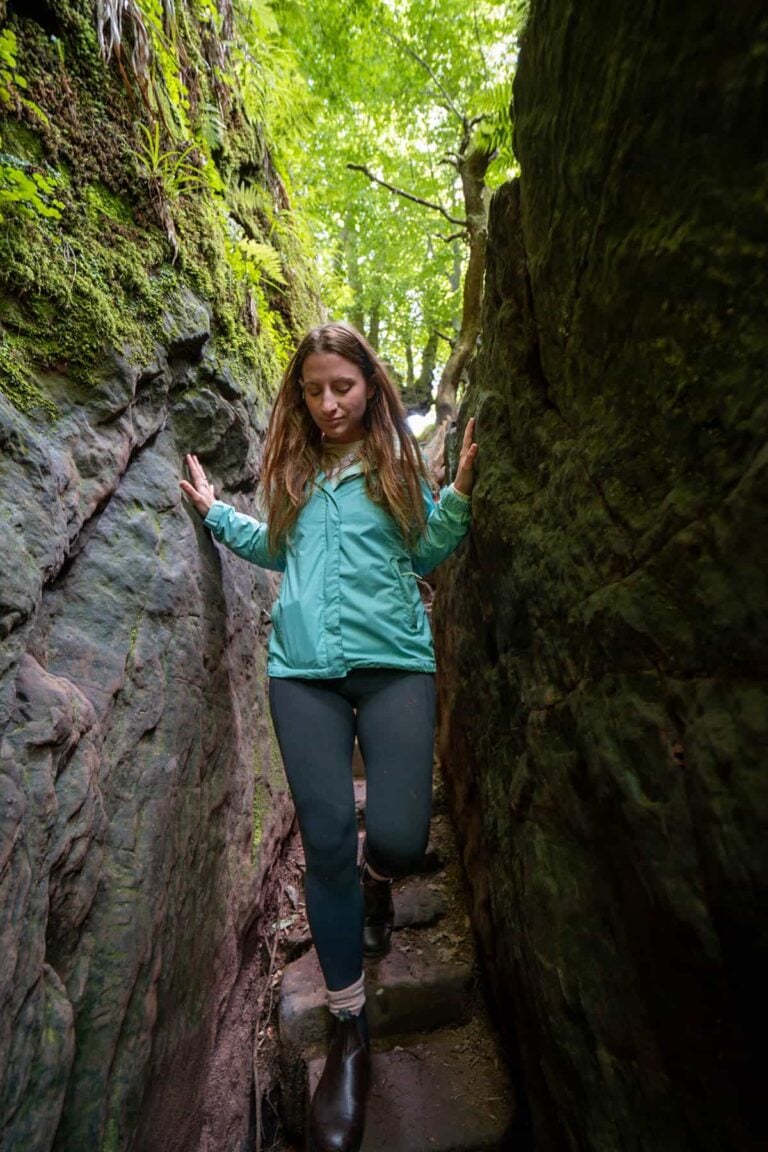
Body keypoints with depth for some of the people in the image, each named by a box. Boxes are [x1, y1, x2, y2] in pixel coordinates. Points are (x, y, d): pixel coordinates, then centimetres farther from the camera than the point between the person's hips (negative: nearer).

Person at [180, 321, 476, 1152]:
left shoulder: (396, 461, 11)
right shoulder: (294, 470, 18)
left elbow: (424, 555, 9)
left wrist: (459, 493, -4)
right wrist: (216, 513, 30)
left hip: (393, 662, -1)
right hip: (303, 669, 2)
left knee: (399, 840, -10)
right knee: (325, 842, 1)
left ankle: (375, 879, 31)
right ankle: (349, 1027, 26)